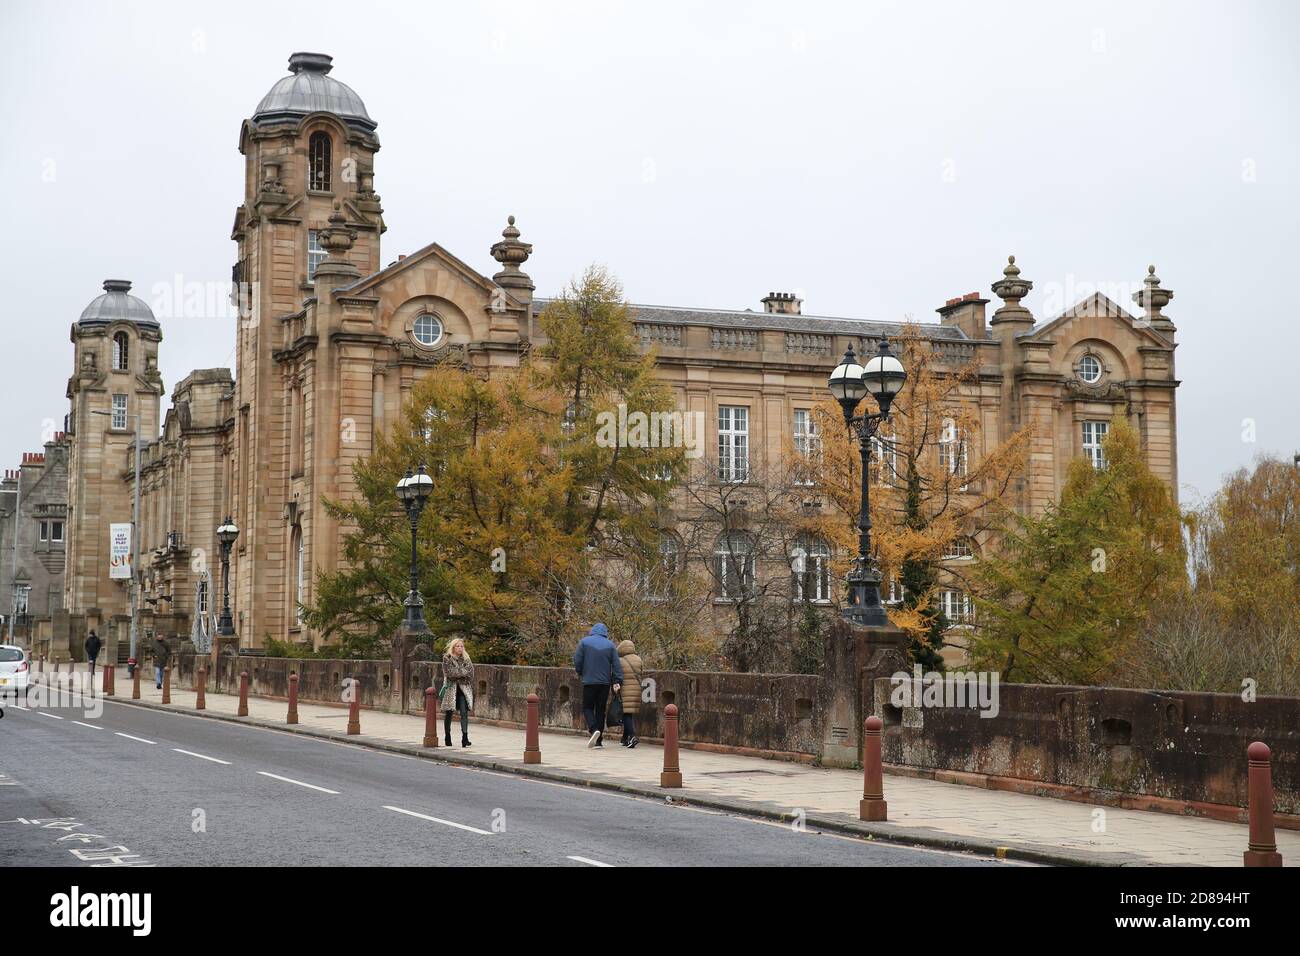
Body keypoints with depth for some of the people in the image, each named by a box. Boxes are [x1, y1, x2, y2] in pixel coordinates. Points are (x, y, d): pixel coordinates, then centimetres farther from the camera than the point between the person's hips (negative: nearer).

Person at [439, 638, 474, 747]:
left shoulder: (466, 659, 11)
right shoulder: (447, 658, 0)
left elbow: (471, 673, 9)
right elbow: (449, 672, -12)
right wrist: (463, 672, -9)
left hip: (464, 688, 2)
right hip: (451, 688, -2)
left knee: (464, 712, -12)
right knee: (448, 713, 6)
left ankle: (465, 736, -19)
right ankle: (447, 737, 20)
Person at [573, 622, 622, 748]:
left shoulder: (584, 642, 0)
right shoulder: (610, 645, 5)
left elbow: (577, 662, -3)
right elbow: (616, 665, -2)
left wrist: (581, 674, 14)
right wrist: (617, 681, -2)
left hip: (589, 681, -2)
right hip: (605, 682, 2)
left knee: (587, 707, 9)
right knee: (600, 709, 9)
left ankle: (594, 730, -17)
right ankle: (598, 740, 9)